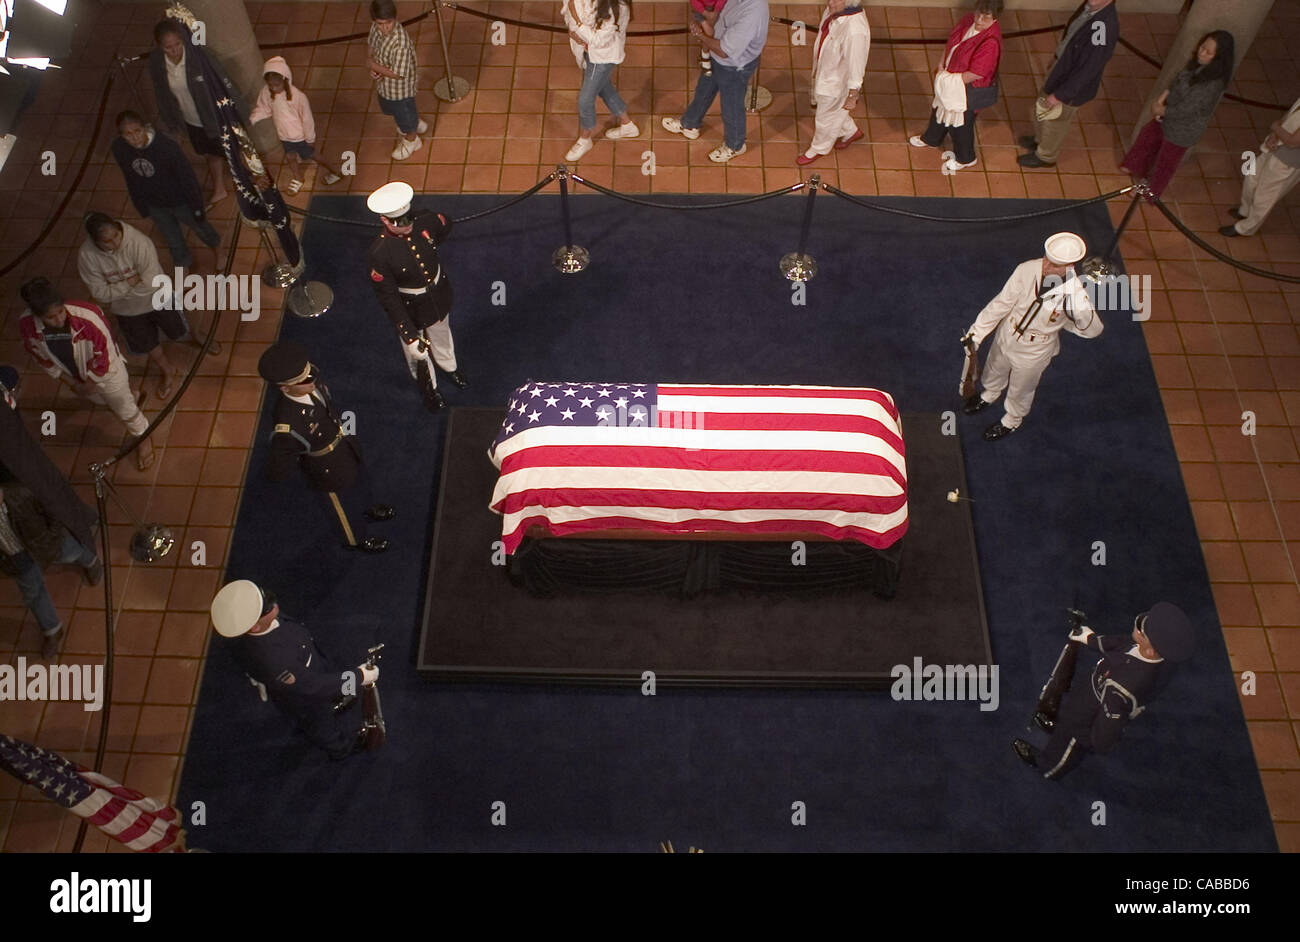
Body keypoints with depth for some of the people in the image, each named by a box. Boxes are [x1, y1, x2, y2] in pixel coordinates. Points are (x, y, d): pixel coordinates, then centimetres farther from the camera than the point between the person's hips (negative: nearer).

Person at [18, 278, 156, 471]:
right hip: (75, 375, 4)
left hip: (105, 372, -4)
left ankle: (144, 438, 47)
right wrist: (72, 383, -5)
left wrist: (91, 384, -14)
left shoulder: (87, 317, -40)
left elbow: (103, 357, -25)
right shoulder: (27, 325, -27)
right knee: (99, 400, 33)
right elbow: (42, 358, -8)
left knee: (124, 408, 18)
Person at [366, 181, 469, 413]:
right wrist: (409, 336, -32)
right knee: (418, 352, 23)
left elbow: (446, 225, 3)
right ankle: (429, 389, 53)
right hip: (411, 309, -4)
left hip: (440, 296, 4)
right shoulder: (379, 253, -35)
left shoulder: (425, 223, -23)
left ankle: (449, 367, 65)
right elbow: (388, 298, -30)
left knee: (441, 335, 33)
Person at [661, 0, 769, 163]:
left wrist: (700, 35, -19)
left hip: (734, 68, -8)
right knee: (703, 90, 30)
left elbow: (723, 51, -34)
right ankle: (689, 125, 57)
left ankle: (734, 146, 46)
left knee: (731, 108, 17)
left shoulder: (752, 14, -41)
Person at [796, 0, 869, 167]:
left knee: (826, 119, 18)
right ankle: (851, 132, 58)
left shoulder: (855, 31, -40)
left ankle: (818, 149, 46)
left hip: (836, 84, -8)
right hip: (823, 72, 8)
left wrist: (852, 96, -19)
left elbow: (856, 67, -29)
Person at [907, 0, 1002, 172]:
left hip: (968, 91, -8)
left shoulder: (991, 42, -35)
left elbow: (976, 74, -32)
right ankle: (931, 139, 60)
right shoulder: (969, 19, -11)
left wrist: (950, 79, -19)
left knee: (960, 122, 13)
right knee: (940, 109, 30)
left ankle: (965, 159, 40)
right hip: (948, 80, 8)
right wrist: (942, 66, -3)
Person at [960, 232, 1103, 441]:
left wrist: (1074, 300, -57)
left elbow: (1093, 329, -42)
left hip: (1033, 353, -3)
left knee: (1020, 390, 24)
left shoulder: (1075, 291, -32)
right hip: (1006, 337, 3)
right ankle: (989, 396, 67)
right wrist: (978, 331, -7)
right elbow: (1002, 302, -14)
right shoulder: (1027, 270, -26)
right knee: (995, 371, 32)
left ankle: (1012, 420, 56)